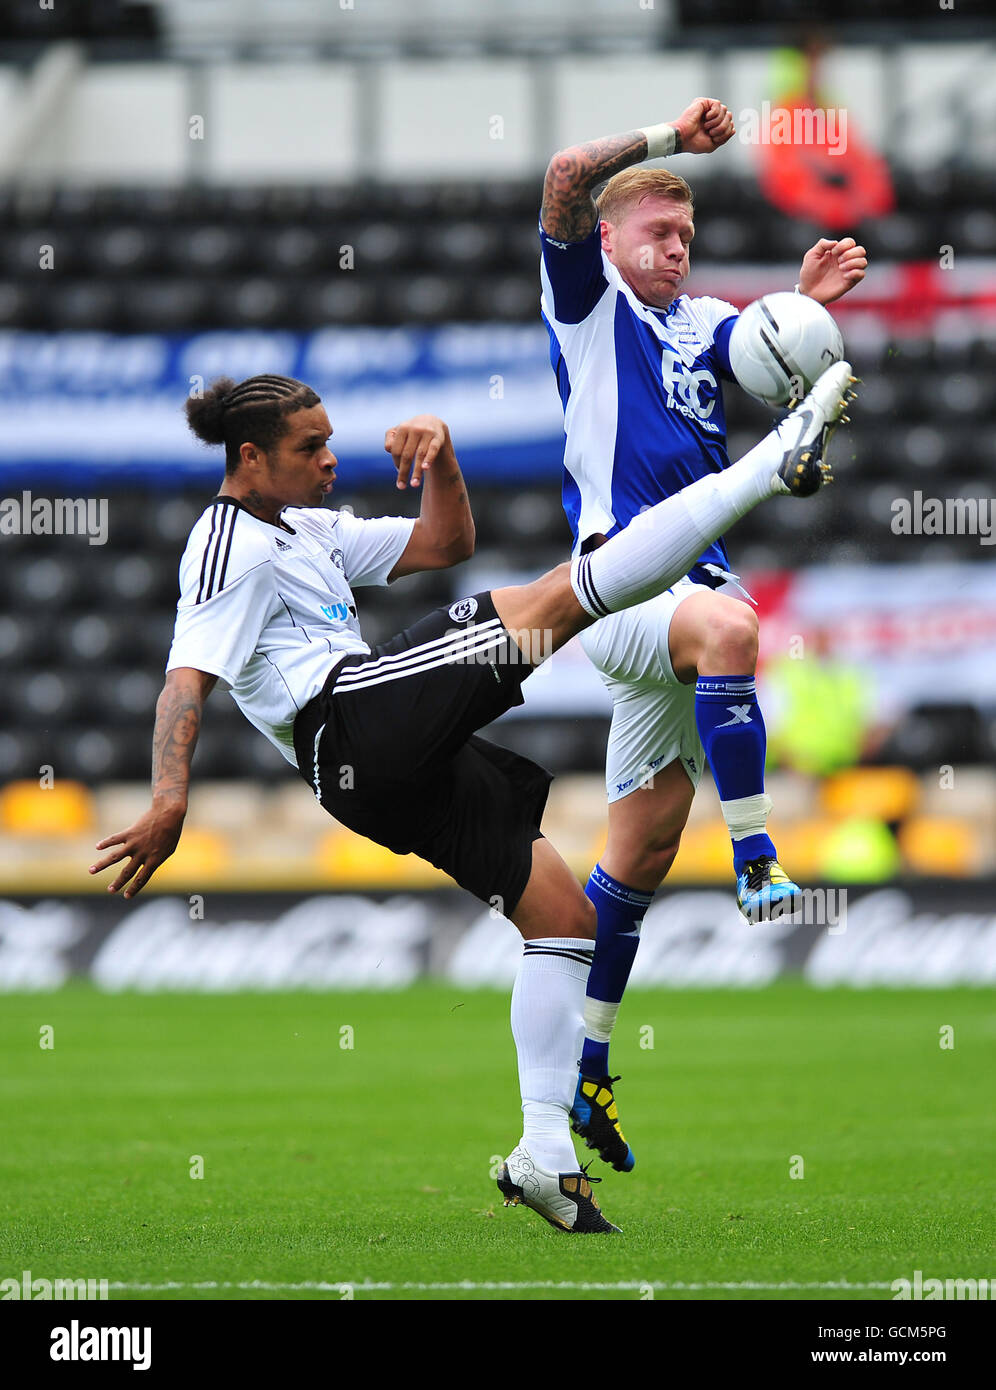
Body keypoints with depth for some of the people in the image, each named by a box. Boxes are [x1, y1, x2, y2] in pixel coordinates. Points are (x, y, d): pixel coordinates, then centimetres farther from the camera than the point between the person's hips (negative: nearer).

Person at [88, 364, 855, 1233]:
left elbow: (445, 544, 27)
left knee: (564, 911, 8)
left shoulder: (307, 529, 27)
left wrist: (439, 456, 7)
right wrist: (170, 802, -31)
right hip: (353, 715, -10)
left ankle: (546, 1153, 4)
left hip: (404, 773, 10)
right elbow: (187, 680, -16)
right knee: (560, 598, -17)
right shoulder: (233, 548, -2)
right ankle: (777, 462, -21)